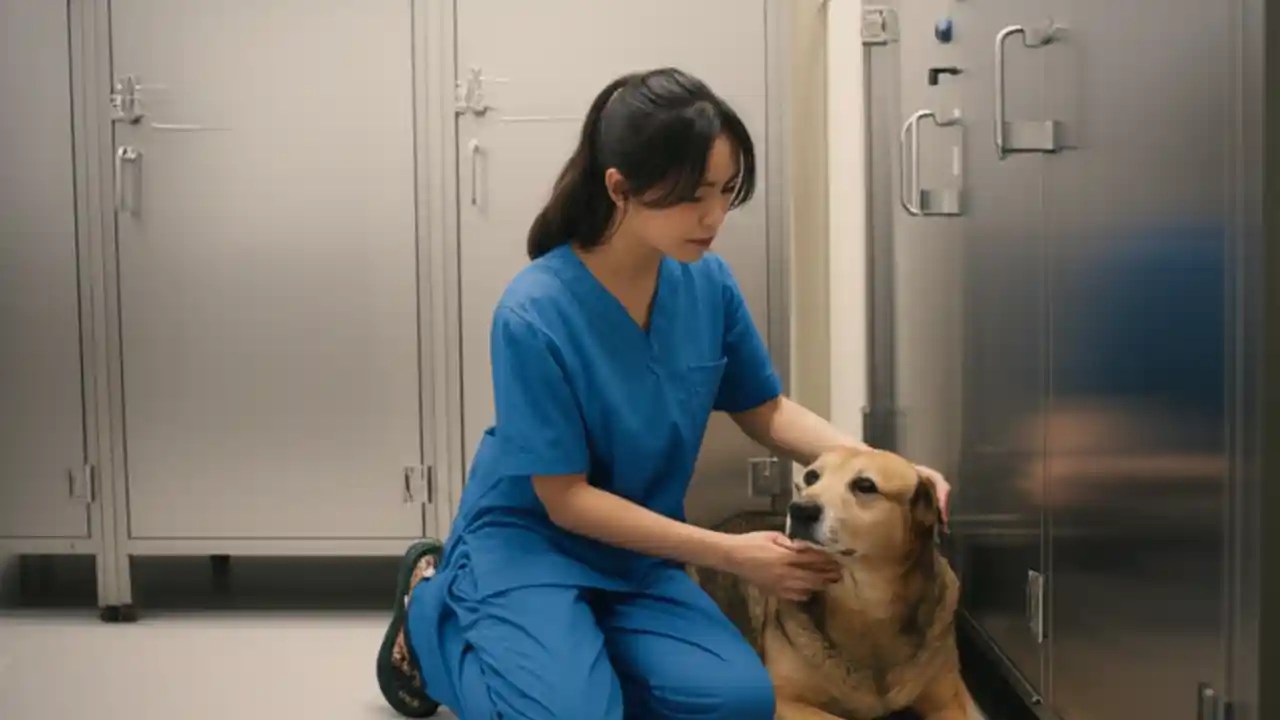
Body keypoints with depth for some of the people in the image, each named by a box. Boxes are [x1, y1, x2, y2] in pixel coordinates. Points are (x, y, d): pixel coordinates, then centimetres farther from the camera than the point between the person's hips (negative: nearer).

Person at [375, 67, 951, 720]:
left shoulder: (707, 282, -9)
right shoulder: (535, 314, -25)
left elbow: (765, 412, 6)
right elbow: (566, 500, -19)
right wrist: (730, 554, -22)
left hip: (636, 553, 5)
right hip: (526, 541, -4)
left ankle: (571, 655, 9)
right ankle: (432, 610, 4)